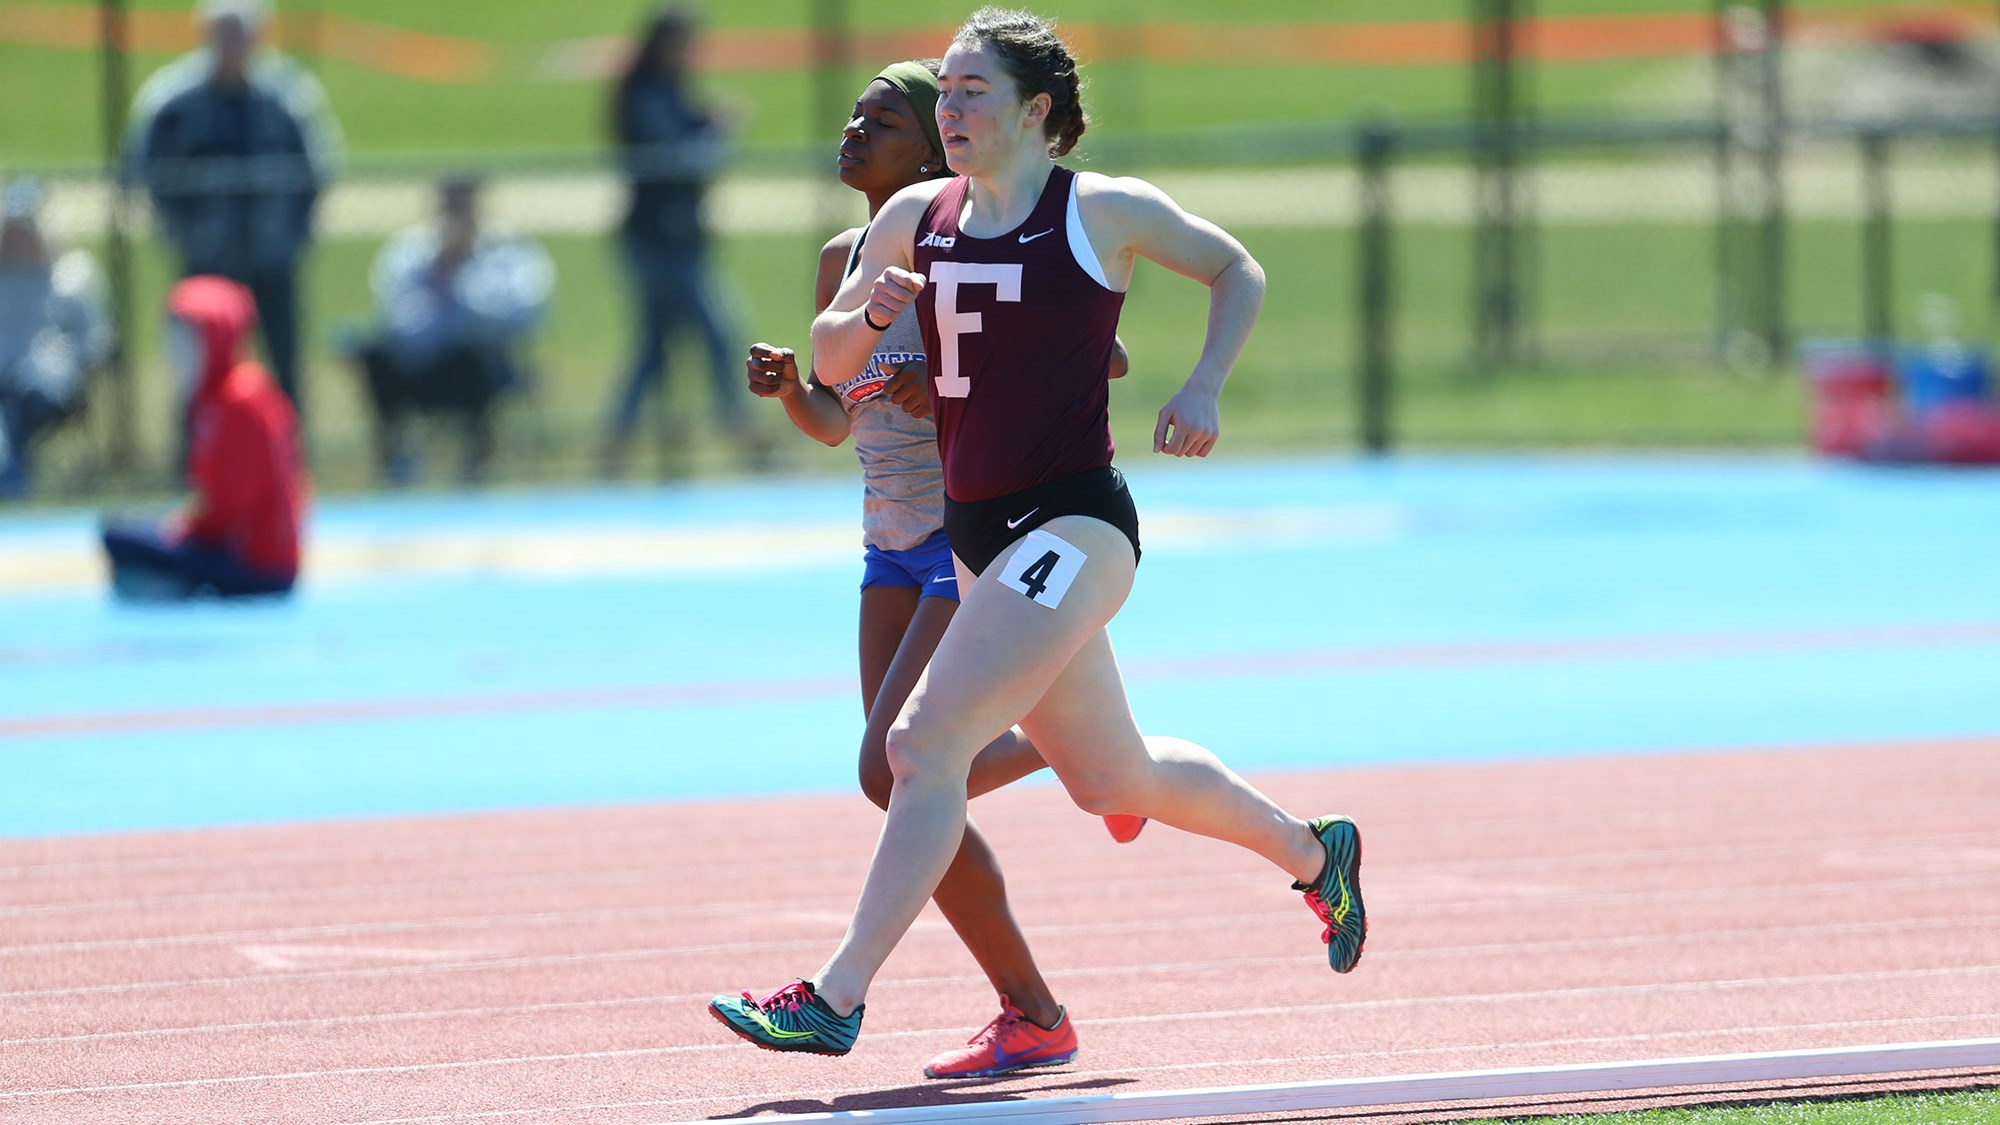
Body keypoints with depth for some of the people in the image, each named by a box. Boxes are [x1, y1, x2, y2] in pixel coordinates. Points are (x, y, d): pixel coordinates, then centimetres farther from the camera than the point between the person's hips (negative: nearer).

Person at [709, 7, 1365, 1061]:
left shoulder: (1106, 212, -6)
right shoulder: (914, 219, 8)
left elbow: (1238, 271, 9)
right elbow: (828, 356, 14)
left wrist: (1204, 388, -6)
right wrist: (871, 314, -8)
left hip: (1073, 525, -7)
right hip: (977, 532, 7)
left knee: (925, 744, -19)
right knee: (1112, 781, 19)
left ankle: (835, 999, -19)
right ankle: (1310, 851, 43)